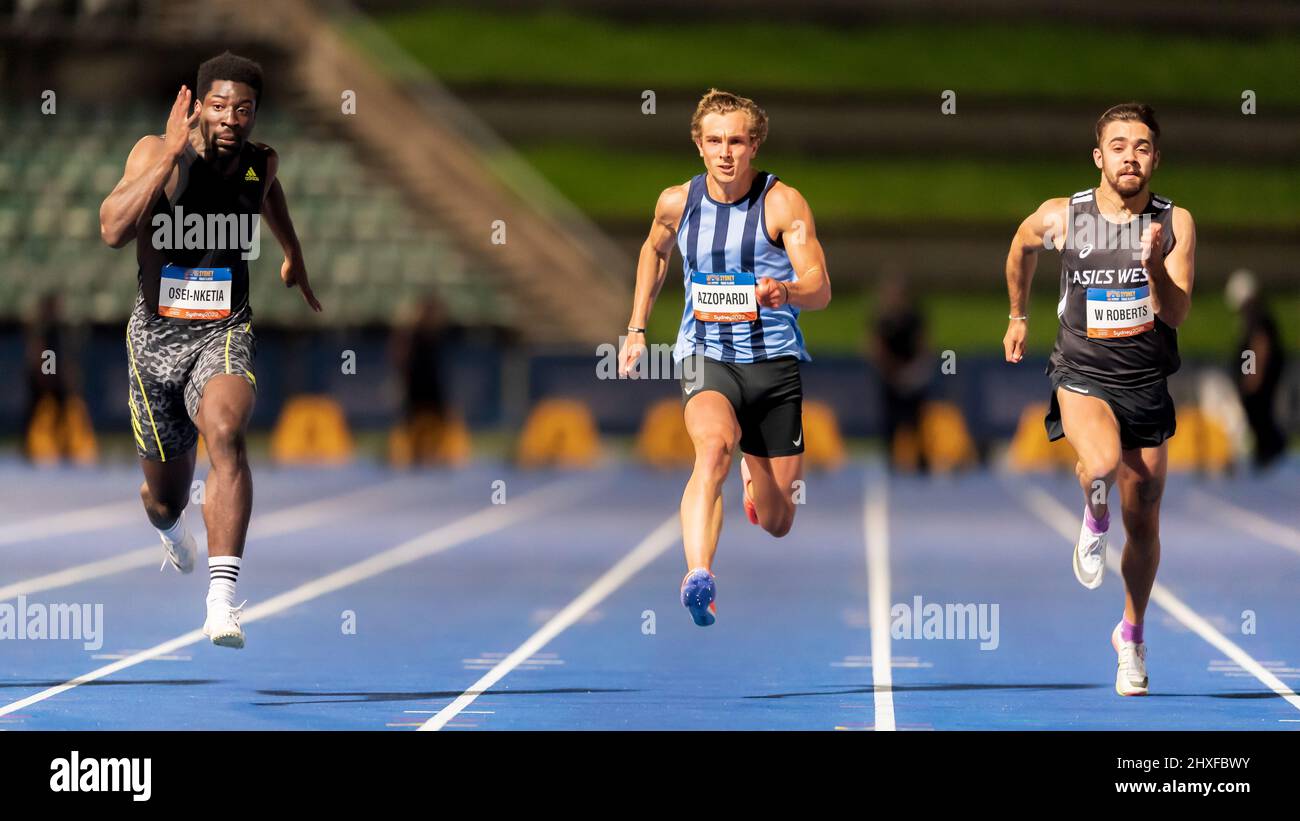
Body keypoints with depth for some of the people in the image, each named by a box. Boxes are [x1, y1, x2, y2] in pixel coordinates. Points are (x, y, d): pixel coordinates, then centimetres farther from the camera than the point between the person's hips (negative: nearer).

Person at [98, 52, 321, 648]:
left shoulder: (260, 163, 0)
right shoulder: (156, 154, -11)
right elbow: (112, 231, -28)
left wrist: (294, 256, 42)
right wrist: (170, 155, -30)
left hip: (224, 331, 0)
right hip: (157, 333, 0)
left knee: (225, 432, -34)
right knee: (164, 497, 13)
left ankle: (221, 599, -40)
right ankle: (169, 528, 56)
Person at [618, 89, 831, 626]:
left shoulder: (783, 203, -8)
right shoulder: (677, 203, 1)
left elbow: (820, 289, -15)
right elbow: (654, 251, 25)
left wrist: (786, 292, -37)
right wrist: (637, 328, 20)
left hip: (774, 362, 0)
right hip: (705, 359, 0)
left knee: (776, 523, 8)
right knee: (714, 445, -35)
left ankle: (755, 480, 47)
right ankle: (698, 580, -50)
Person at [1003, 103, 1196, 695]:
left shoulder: (1175, 223, -4)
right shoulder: (1061, 217, -5)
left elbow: (1176, 315, -11)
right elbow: (1021, 248, 18)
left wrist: (1155, 266, -28)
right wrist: (1017, 317, 26)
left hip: (1147, 384, 2)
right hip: (1082, 375, -2)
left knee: (1144, 524, 10)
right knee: (1101, 462, -35)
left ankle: (1131, 635, 33)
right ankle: (1094, 521, 1)